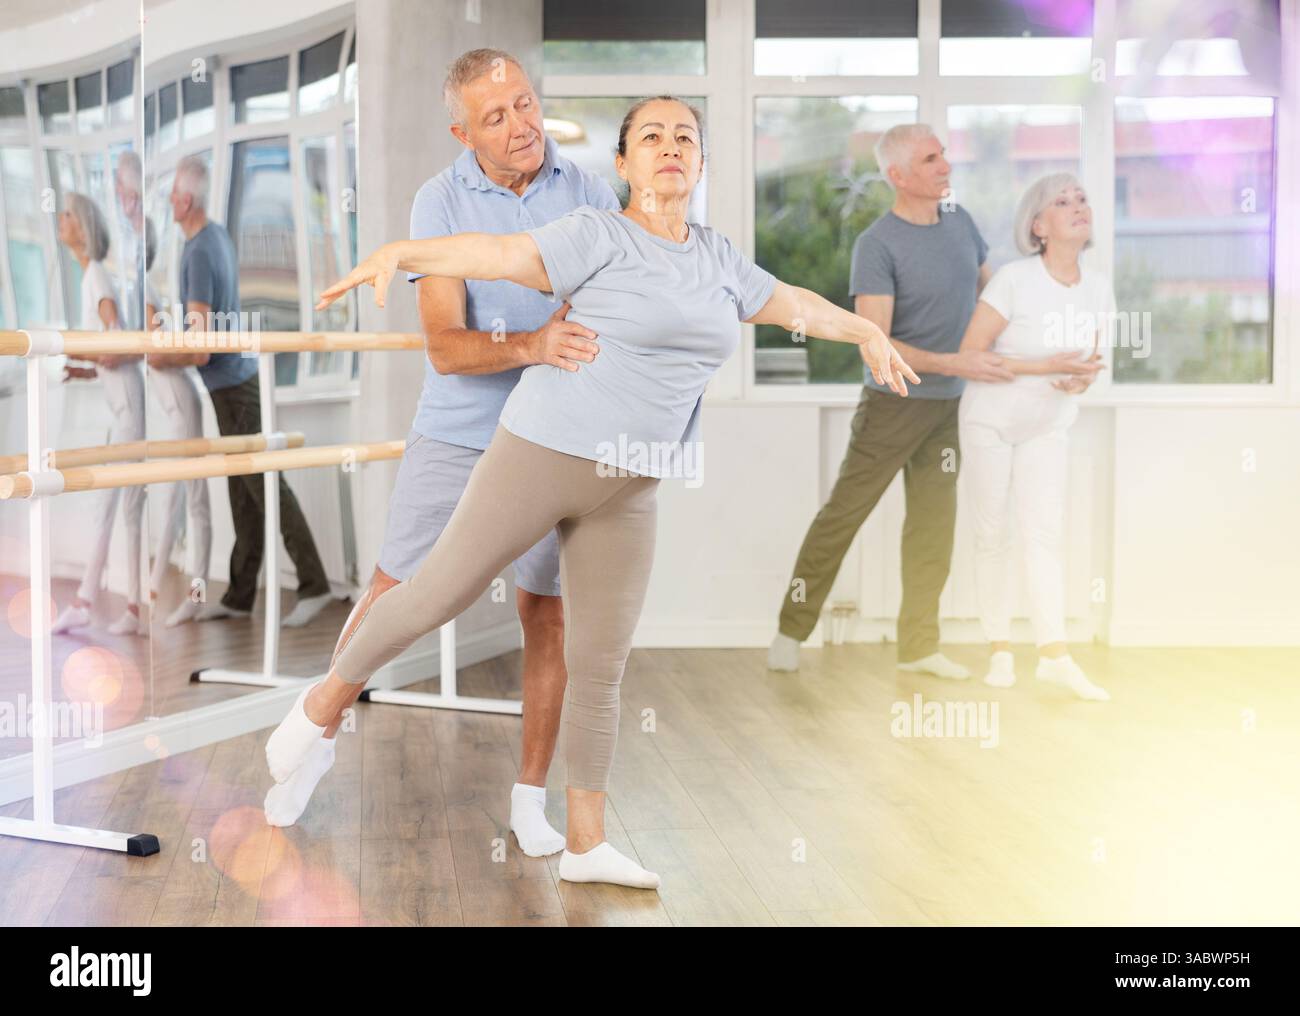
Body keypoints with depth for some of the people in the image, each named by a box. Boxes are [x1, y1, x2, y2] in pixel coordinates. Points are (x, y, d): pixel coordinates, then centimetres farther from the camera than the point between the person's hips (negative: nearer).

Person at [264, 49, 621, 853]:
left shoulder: (589, 193, -5)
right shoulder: (441, 203, -10)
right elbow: (445, 348, -18)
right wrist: (530, 347, -36)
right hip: (456, 435, -1)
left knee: (548, 614, 3)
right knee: (392, 593, 7)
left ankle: (531, 800, 18)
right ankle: (321, 738, 29)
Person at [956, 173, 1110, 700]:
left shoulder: (1098, 287, -5)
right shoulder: (1013, 280, -21)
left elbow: (1091, 355, 8)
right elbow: (970, 355, -20)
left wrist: (1082, 379, -17)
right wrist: (1047, 367, -27)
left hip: (1048, 427, 4)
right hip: (990, 420, -3)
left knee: (1045, 534, -4)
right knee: (991, 535, 2)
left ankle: (1054, 656, -4)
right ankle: (1000, 651, 11)